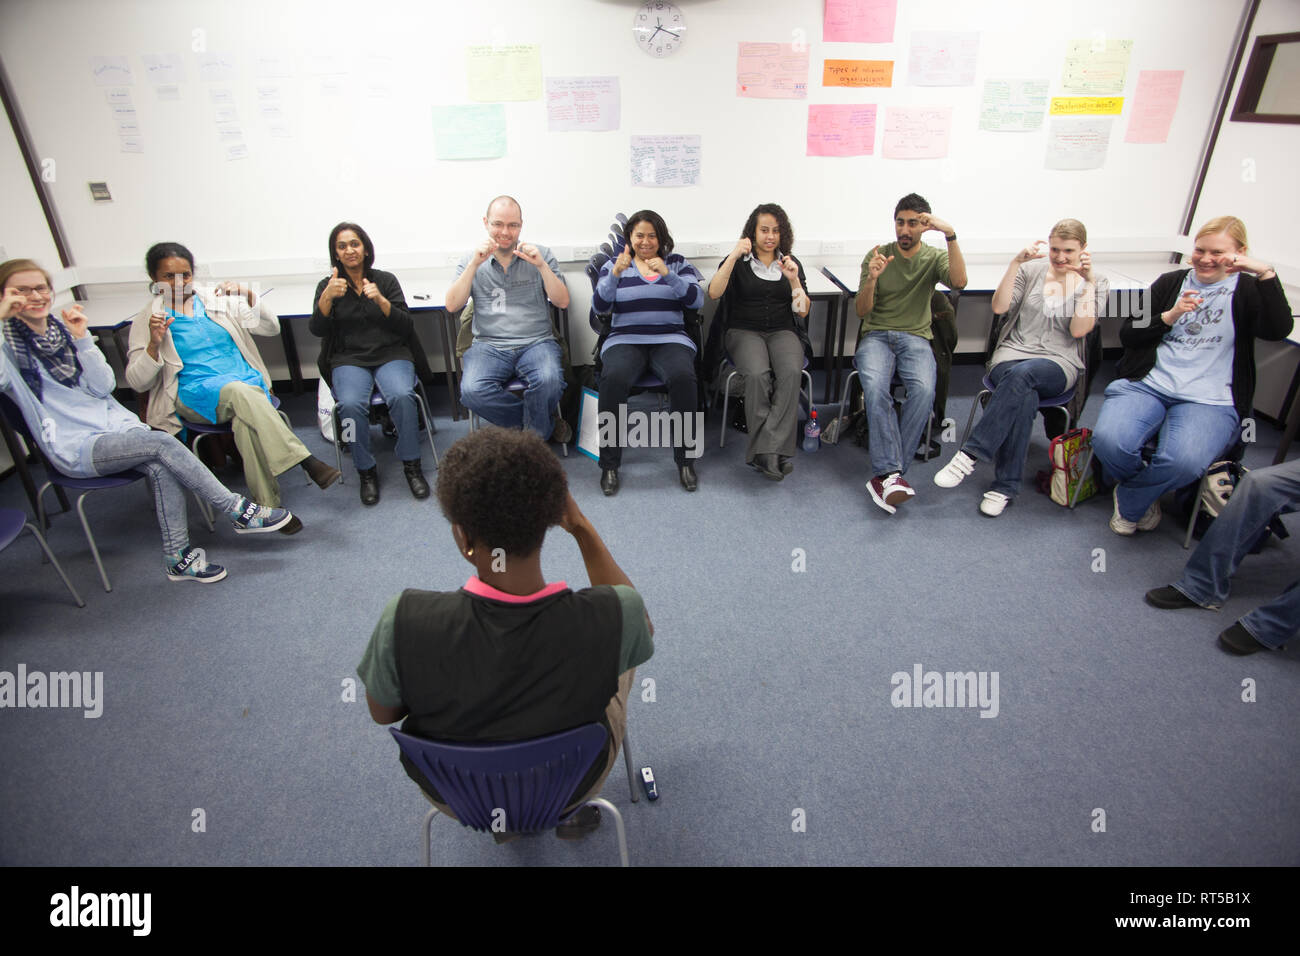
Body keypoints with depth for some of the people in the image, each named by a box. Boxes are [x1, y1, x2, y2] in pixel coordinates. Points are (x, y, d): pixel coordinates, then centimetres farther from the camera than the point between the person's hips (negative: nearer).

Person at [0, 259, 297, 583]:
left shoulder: (65, 331, 14)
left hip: (116, 424, 5)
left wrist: (82, 339, -6)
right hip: (74, 449, -4)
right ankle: (240, 512, -23)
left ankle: (178, 557, -21)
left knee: (162, 467, -27)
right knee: (162, 443, -28)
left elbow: (104, 387, 5)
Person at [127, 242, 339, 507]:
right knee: (239, 392, -36)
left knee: (246, 421, -34)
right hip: (195, 393, -2)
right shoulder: (147, 320, 10)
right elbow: (137, 382, 3)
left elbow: (271, 328, 9)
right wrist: (154, 344, -13)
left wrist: (249, 296, -7)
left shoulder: (217, 301, 16)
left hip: (248, 382, 2)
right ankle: (308, 462, -42)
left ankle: (268, 507, -35)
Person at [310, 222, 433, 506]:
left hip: (391, 354, 0)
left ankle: (411, 465, -17)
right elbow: (317, 329, -4)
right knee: (351, 404, -31)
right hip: (349, 359, 0)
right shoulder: (327, 285, 10)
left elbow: (406, 327, 1)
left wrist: (381, 300, -15)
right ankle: (366, 471, -13)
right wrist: (328, 296, -20)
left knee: (402, 396, -33)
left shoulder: (386, 280, 9)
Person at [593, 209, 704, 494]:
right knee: (614, 378, -34)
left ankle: (685, 460, -21)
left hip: (670, 339, 0)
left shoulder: (677, 263, 14)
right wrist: (616, 274, -16)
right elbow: (600, 306, 0)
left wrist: (667, 274, -16)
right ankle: (609, 464, -23)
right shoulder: (613, 265, 15)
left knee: (683, 377, -34)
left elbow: (696, 300, -2)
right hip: (625, 339, 0)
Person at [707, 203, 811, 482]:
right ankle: (773, 453, -30)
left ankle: (765, 451, -35)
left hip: (782, 332, 2)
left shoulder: (791, 264, 15)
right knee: (758, 374, -36)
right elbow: (713, 293, -12)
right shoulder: (738, 262, 7)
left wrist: (794, 280, -7)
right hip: (744, 331, -2)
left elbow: (802, 312, 8)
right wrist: (734, 256, -19)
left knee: (791, 372, -33)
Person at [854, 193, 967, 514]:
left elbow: (959, 282, -12)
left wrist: (950, 235, -18)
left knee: (924, 390, -33)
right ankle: (891, 473, -38)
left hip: (915, 338, 1)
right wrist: (871, 279, -16)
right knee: (875, 387, -35)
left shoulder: (934, 258, 11)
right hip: (876, 335, 0)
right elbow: (862, 311, 3)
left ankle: (884, 474, -31)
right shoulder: (877, 255, 9)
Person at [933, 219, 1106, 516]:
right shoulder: (1031, 270, 13)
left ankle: (971, 453, -40)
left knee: (1022, 374, -39)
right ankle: (1006, 485, -34)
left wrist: (1089, 283, -8)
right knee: (1025, 396, -36)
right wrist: (1016, 262, -8)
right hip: (1011, 355, 1)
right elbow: (999, 307, -2)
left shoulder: (1096, 284, 11)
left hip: (1058, 364, -1)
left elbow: (1079, 330, -4)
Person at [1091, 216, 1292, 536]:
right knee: (1108, 440, -30)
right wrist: (1169, 316, -5)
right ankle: (1146, 497, 3)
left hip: (1209, 400, -2)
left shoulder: (1247, 290, 11)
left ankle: (1129, 502, -2)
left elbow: (1278, 330, -9)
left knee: (1183, 461, -33)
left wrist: (1266, 273, -16)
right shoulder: (1171, 282, 18)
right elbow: (1127, 335, 11)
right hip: (1147, 385, 2)